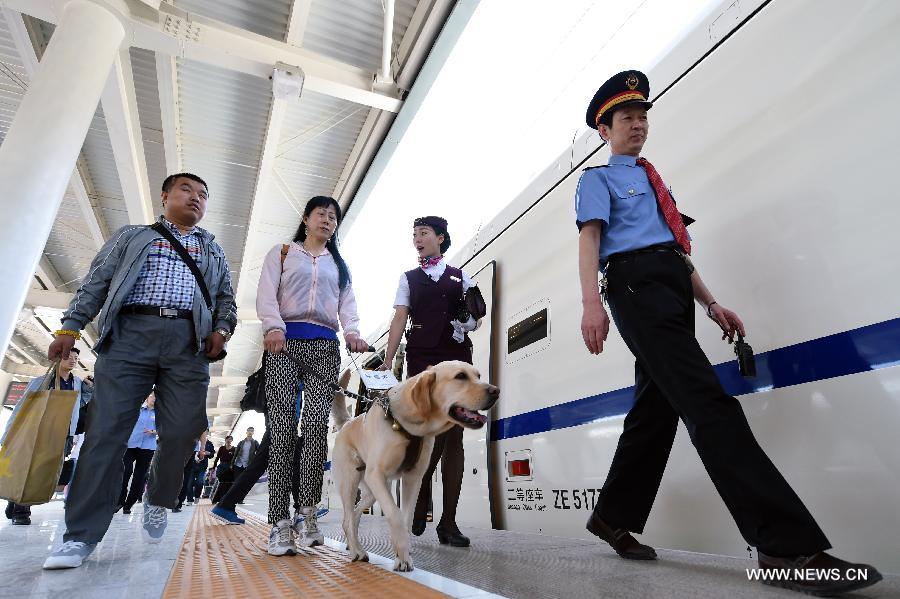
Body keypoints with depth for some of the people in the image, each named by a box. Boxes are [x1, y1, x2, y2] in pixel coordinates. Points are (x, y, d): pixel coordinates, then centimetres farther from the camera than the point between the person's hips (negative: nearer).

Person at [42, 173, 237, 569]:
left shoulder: (213, 250, 26)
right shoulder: (131, 236, 23)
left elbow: (226, 299, 20)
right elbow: (96, 282, 15)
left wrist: (222, 329, 1)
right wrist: (70, 328, 3)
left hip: (188, 343, 1)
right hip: (129, 333, -1)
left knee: (181, 433, -5)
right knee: (106, 430, -6)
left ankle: (157, 501, 21)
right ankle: (82, 534, 1)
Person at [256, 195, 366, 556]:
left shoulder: (339, 264, 25)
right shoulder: (282, 253, 17)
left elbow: (347, 303, 12)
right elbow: (267, 294, 3)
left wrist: (352, 332, -8)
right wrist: (274, 327, -17)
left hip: (325, 347, 2)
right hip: (286, 342, -2)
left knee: (317, 425, -12)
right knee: (283, 428, -9)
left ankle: (308, 512, -3)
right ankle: (280, 522, -7)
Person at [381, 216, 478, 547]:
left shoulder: (461, 278, 18)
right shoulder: (409, 278, 16)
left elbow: (476, 317, 19)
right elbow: (399, 319, 6)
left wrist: (470, 320, -6)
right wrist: (387, 359, -5)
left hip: (458, 358, 2)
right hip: (422, 358, -1)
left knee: (454, 436, -2)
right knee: (437, 431, -14)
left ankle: (448, 522, 5)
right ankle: (421, 495, 13)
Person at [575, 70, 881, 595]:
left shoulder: (656, 183, 32)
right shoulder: (597, 179, 11)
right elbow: (590, 239, -6)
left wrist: (711, 304, 19)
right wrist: (593, 304, -21)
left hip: (673, 292, 7)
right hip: (636, 285, -7)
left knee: (656, 408, 5)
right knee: (708, 402, -18)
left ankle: (614, 518, 18)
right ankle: (788, 544, -19)